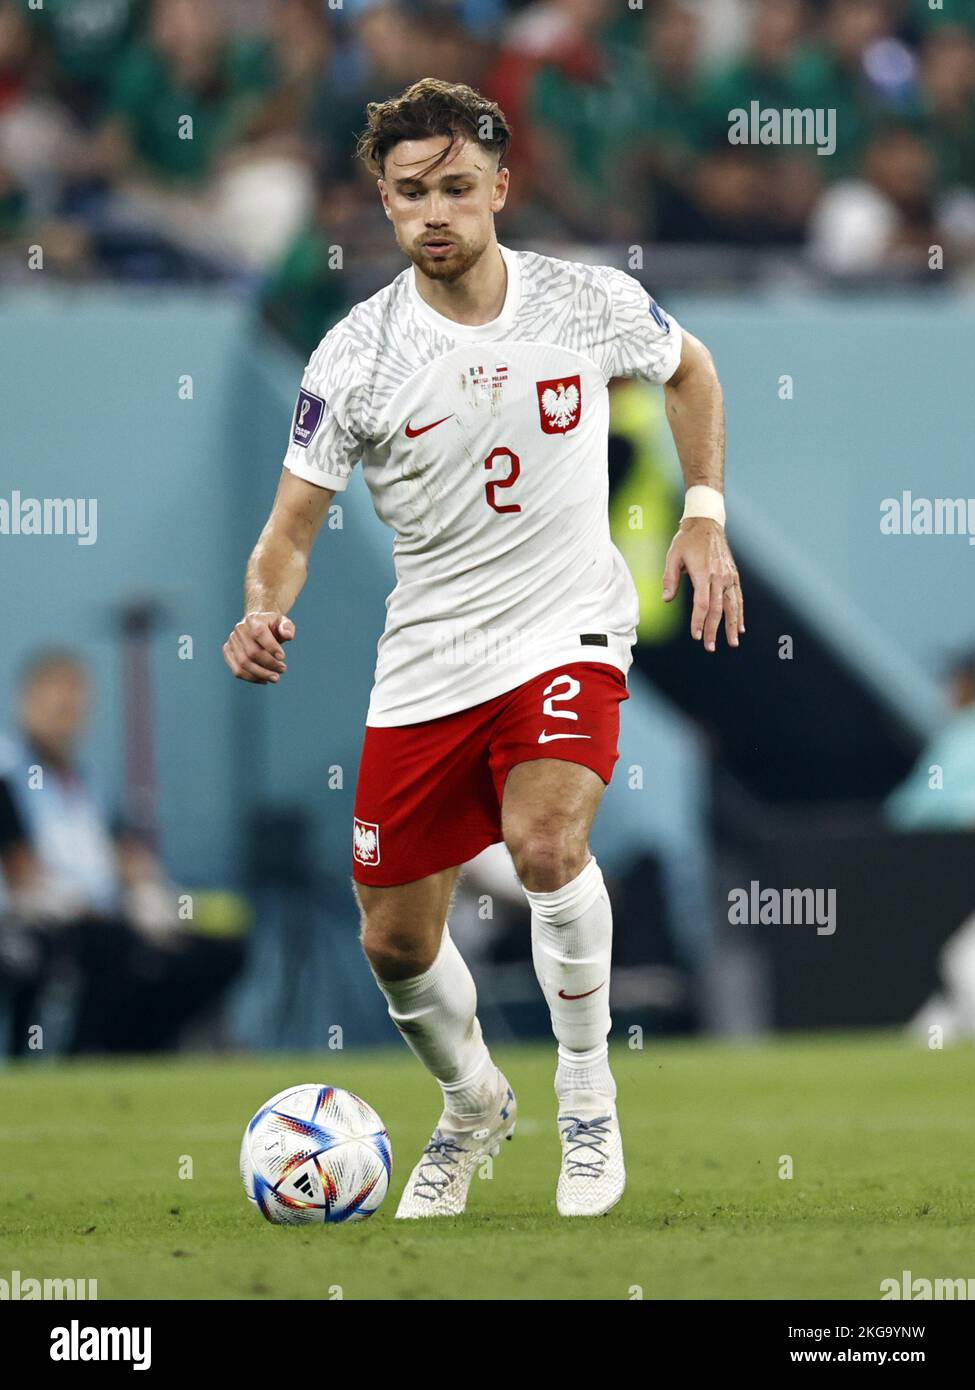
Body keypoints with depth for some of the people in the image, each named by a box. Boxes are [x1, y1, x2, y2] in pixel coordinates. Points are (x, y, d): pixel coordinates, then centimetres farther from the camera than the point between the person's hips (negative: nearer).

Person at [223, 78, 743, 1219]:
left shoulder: (592, 303, -8)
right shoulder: (355, 357, -10)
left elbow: (689, 368, 15)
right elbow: (291, 527, -4)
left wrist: (704, 515, 5)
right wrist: (264, 610, -25)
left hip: (567, 628, -2)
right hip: (426, 657, 2)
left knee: (545, 841, -30)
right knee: (396, 942, 6)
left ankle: (587, 1096, -8)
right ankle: (471, 1104, 38)